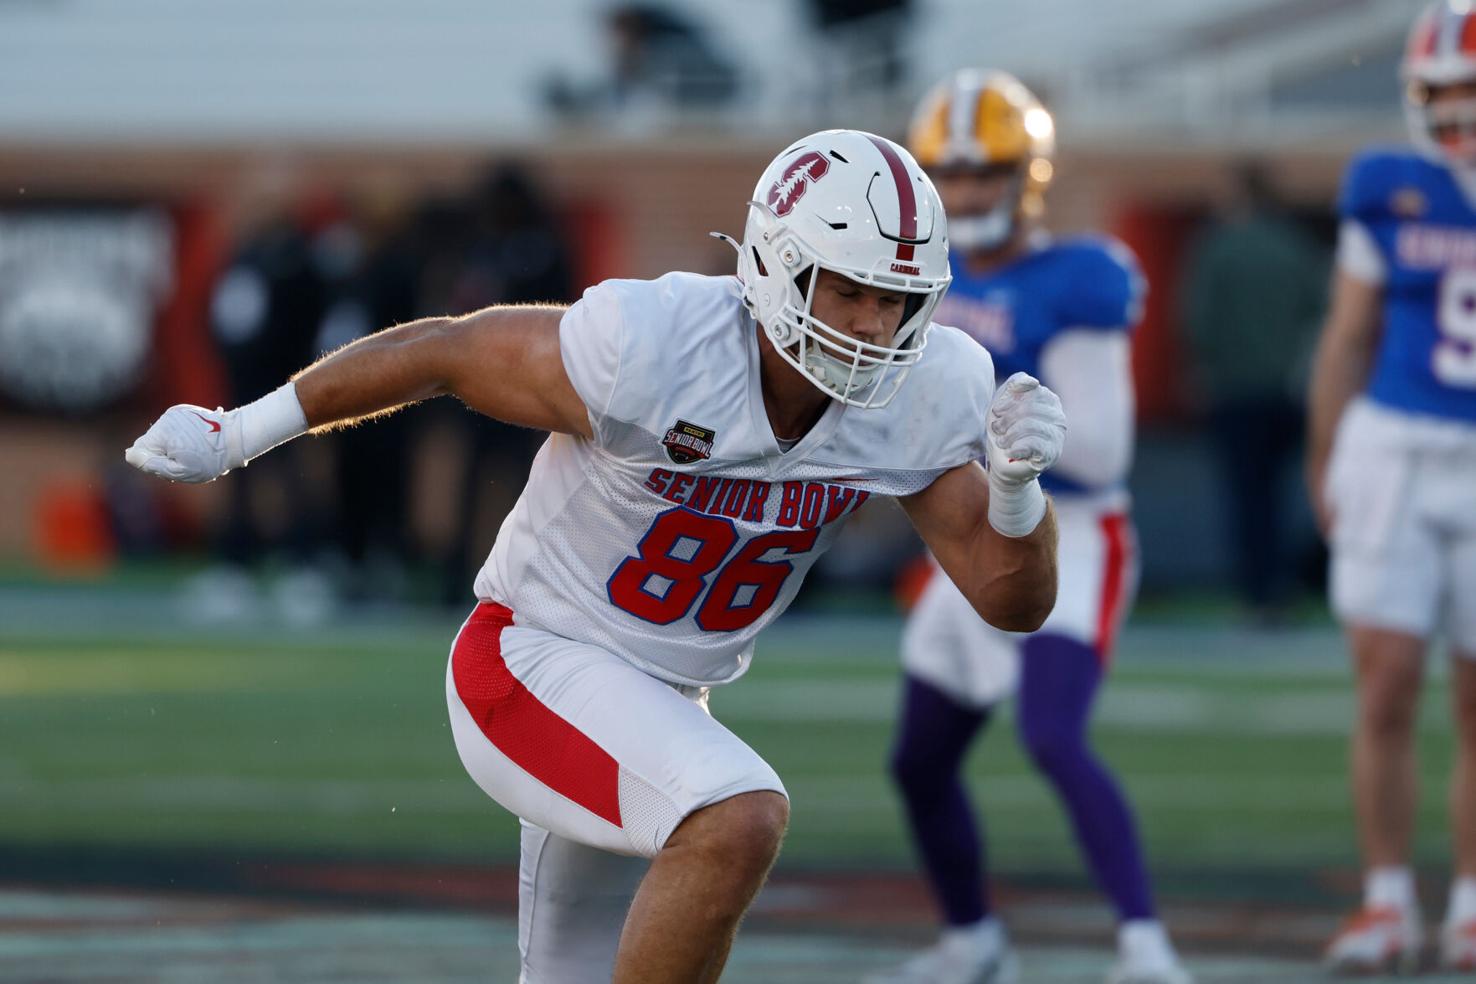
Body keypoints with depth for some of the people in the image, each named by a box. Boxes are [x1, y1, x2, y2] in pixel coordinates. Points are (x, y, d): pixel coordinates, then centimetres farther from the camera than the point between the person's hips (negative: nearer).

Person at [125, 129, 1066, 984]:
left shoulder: (925, 394, -12)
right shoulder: (647, 351, -27)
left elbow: (1015, 601, -8)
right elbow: (443, 351, -13)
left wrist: (1015, 482, -29)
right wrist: (239, 434, -4)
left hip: (658, 703, 7)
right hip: (533, 666, -7)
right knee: (739, 820, -31)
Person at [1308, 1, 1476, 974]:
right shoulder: (1390, 191, 0)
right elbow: (1348, 340, 7)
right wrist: (1323, 471, 7)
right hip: (1394, 455, 0)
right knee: (1387, 692, -4)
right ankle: (1388, 905, 5)